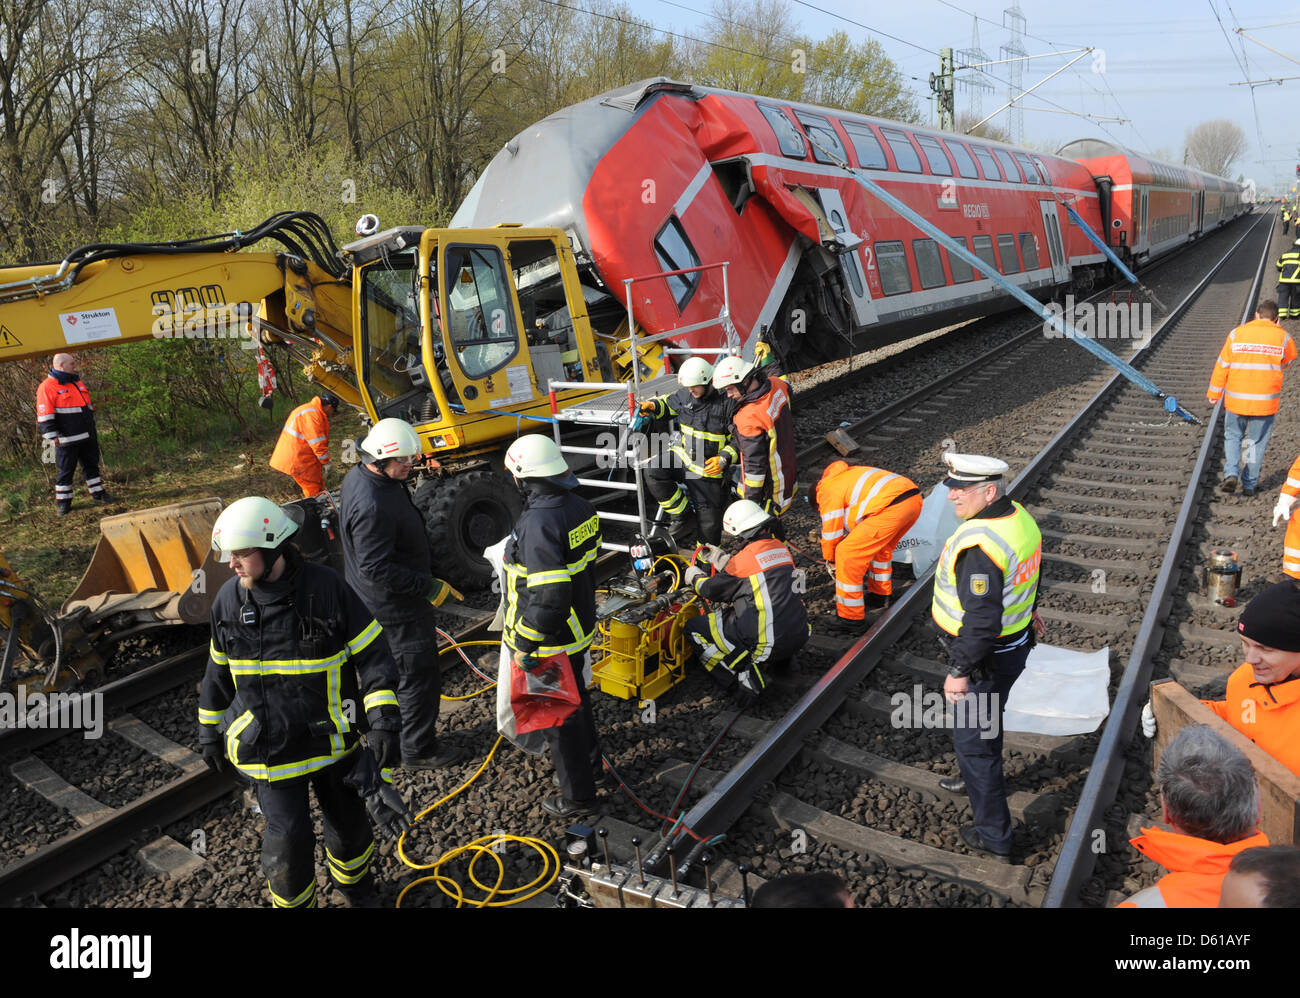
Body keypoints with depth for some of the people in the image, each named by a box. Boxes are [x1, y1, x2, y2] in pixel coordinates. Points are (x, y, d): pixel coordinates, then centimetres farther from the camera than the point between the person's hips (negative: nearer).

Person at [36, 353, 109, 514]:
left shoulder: (77, 383, 16)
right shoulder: (47, 387, -9)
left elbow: (87, 404, 26)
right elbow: (44, 415, -13)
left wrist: (92, 431, 25)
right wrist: (53, 436, -17)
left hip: (88, 437, 7)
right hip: (67, 439, -7)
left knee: (91, 465, 14)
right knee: (66, 470, 0)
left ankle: (98, 493, 26)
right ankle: (63, 503, 9)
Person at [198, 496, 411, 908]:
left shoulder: (327, 588, -17)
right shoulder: (229, 600, -6)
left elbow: (373, 657, -13)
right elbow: (218, 675, 8)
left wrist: (383, 722, -19)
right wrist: (210, 734, 14)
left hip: (332, 736, 0)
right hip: (270, 746, 1)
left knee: (348, 819, 18)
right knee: (288, 838, 0)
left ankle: (352, 878, 51)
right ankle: (293, 901, 31)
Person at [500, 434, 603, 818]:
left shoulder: (539, 524, -29)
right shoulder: (580, 508, -1)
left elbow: (548, 596, -31)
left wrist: (524, 644, -21)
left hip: (550, 642, -9)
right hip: (579, 629, 9)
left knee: (558, 717, 9)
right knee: (576, 697, 29)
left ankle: (578, 795, 25)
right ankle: (589, 759, 50)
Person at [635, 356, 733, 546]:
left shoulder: (727, 403, -16)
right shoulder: (685, 395, -2)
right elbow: (669, 403, 20)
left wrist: (724, 459, -23)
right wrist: (653, 406, -1)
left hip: (708, 469, -4)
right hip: (683, 457, 4)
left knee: (709, 523, 1)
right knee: (653, 473, -24)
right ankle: (680, 518, -7)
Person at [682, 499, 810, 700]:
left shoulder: (746, 557, -14)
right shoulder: (782, 548, 8)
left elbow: (712, 589, -1)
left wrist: (695, 577, 20)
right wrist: (721, 559, 36)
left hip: (769, 644, -8)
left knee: (693, 628, 3)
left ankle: (743, 678, -7)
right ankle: (781, 660, 19)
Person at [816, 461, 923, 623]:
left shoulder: (829, 489, 9)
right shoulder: (847, 474, 36)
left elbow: (832, 531, 10)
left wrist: (830, 560, 27)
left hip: (892, 509, -10)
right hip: (915, 500, 10)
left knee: (846, 554, -1)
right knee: (880, 547, 33)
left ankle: (850, 615, 4)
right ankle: (880, 595, 45)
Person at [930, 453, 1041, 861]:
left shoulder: (978, 544, -32)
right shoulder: (1019, 517, -1)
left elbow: (982, 618, -32)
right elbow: (1025, 585, 13)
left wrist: (960, 670, -23)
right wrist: (1022, 621, 27)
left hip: (986, 658, -10)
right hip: (1016, 642, 10)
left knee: (973, 738, 6)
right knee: (985, 721, 30)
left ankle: (994, 835, 19)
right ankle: (974, 779, 54)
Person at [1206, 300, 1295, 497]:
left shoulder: (1237, 333, -2)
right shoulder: (1283, 337, -1)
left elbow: (1222, 365, 0)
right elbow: (1289, 359, 19)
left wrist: (1214, 393, 9)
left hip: (1236, 399, 0)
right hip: (1266, 403, 0)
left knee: (1232, 436, 16)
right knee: (1257, 443, 11)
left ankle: (1231, 473, -3)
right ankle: (1249, 485, 15)